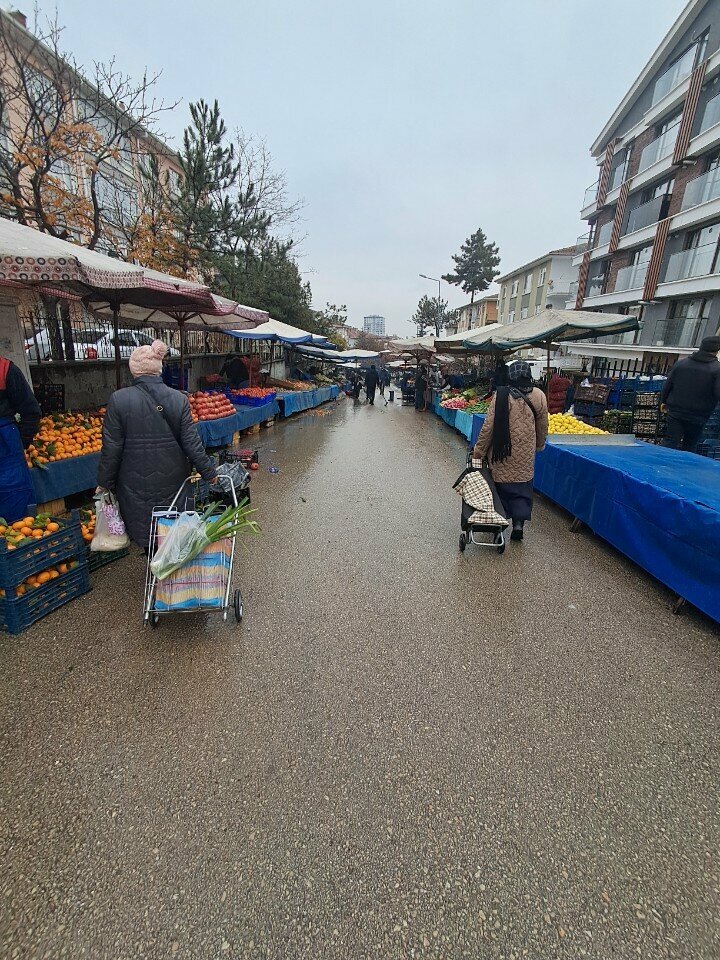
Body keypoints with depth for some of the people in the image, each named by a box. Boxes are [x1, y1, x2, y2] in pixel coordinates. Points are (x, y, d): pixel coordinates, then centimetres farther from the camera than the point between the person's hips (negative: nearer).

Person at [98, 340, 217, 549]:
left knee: (146, 534, 14)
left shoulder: (119, 399, -11)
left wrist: (104, 483, 5)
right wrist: (209, 472, 5)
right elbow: (192, 442, -7)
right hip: (173, 480, 2)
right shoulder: (179, 398, -7)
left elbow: (111, 449, -8)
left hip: (137, 485, -2)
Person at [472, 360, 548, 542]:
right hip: (526, 454, 2)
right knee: (522, 486, 12)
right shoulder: (539, 396, -3)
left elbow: (489, 426, -12)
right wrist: (539, 445, 25)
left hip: (502, 452, -2)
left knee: (501, 484, 12)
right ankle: (519, 522, 3)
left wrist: (479, 449, -3)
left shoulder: (502, 396, -13)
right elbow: (542, 427, 8)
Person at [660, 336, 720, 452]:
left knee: (670, 441, 0)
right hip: (697, 416, -2)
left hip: (675, 412, 2)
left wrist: (664, 401, 20)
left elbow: (667, 385, 9)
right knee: (690, 446, 12)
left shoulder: (681, 363, 3)